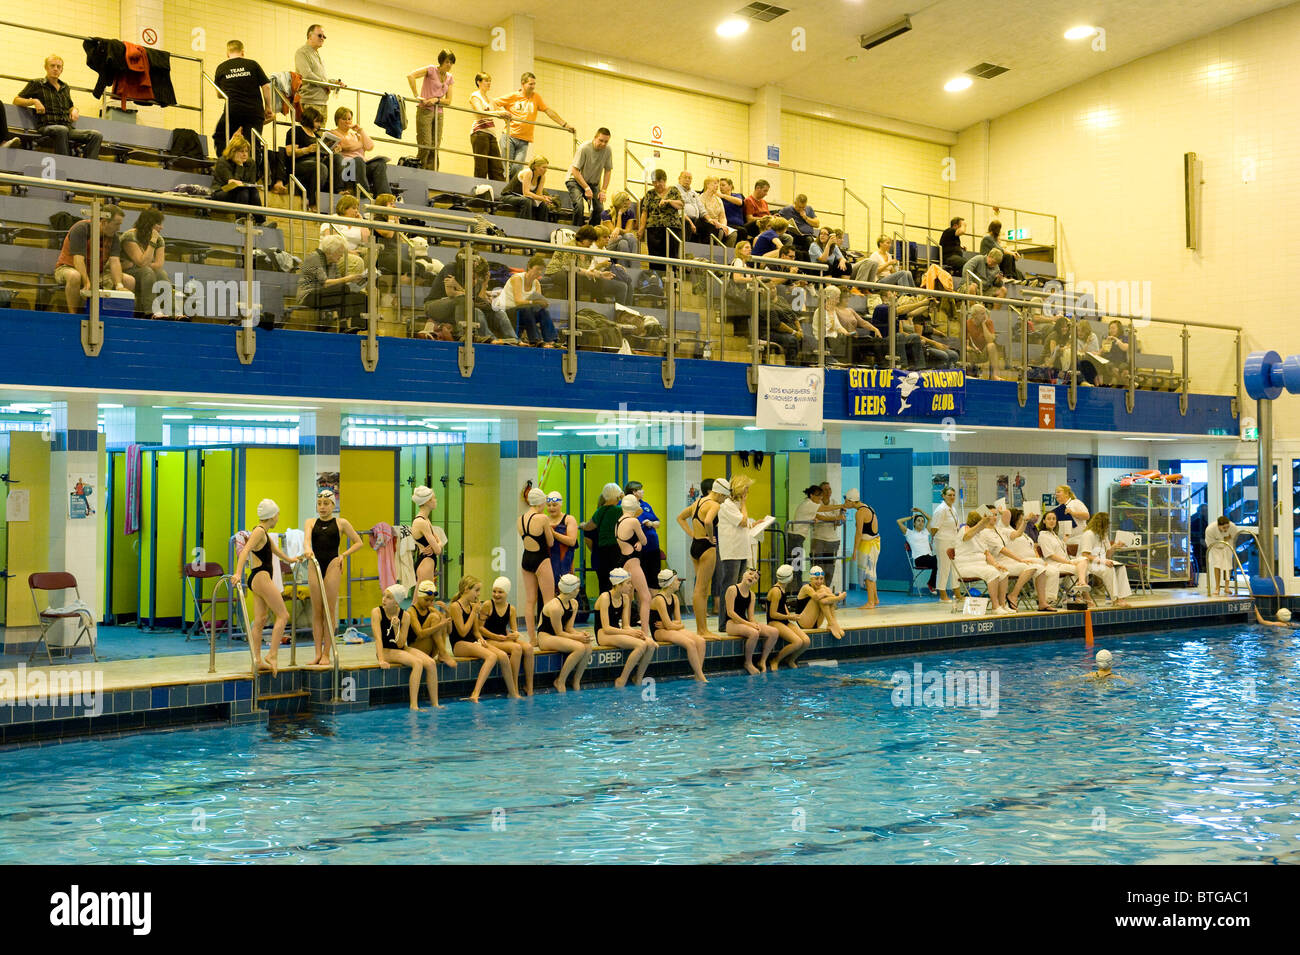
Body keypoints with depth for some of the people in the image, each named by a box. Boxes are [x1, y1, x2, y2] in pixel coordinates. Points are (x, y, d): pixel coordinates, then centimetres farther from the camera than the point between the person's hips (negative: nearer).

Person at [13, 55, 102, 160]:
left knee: (96, 136, -21)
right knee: (62, 130, -41)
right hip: (47, 127, -5)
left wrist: (74, 110, 13)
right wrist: (34, 101, -9)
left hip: (68, 128, 5)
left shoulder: (65, 87, 26)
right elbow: (16, 100, 10)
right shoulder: (37, 84, 12)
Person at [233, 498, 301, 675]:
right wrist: (238, 573, -37)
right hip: (261, 577, -10)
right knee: (283, 615, -8)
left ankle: (257, 661, 8)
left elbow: (274, 548, 37)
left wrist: (289, 559, 53)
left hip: (258, 579, 10)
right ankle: (273, 655, -11)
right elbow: (245, 550, -25)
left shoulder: (265, 533, 17)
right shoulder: (259, 531, -12)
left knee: (259, 621, 7)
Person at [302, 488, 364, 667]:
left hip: (332, 565, -2)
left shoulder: (341, 523, 7)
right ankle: (318, 653, 6)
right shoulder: (311, 522, 13)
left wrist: (343, 555, -4)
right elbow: (307, 536, -9)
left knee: (329, 610, -3)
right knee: (316, 611, 3)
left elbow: (359, 542, 10)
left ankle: (327, 654, 1)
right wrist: (307, 549, -30)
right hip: (314, 565, 2)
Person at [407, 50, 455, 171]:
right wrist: (416, 95, -19)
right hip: (425, 111, -6)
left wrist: (436, 100, -9)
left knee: (435, 148, 2)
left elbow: (448, 101, 10)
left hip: (438, 113, 6)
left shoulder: (450, 78, 13)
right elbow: (410, 76, -17)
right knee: (425, 146, -13)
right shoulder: (431, 69, -4)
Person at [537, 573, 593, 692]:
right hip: (546, 637, -8)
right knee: (580, 648, -29)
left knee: (588, 646, -18)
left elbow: (569, 628, 4)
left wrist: (581, 633, -15)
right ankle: (560, 682, -16)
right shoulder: (555, 606, -22)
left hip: (559, 636, 8)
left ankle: (576, 682, -6)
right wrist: (577, 637, -22)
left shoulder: (574, 604, 6)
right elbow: (559, 633, -17)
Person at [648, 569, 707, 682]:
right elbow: (669, 625, -18)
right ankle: (701, 677, -18)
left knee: (700, 641, -14)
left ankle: (698, 676, -14)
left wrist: (671, 624, -11)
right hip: (659, 632, -8)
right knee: (690, 643, -28)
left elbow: (678, 621, 9)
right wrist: (681, 626, -1)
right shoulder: (659, 599, -17)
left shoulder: (674, 598, 10)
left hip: (672, 630, 8)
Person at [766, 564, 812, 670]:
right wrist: (789, 617, -9)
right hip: (774, 622, -9)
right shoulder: (776, 591, -17)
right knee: (797, 642, -26)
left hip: (784, 622, 9)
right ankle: (775, 661, -8)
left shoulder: (783, 589, 12)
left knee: (807, 641, -9)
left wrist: (789, 614, 14)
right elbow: (773, 614, -18)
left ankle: (790, 660, 14)